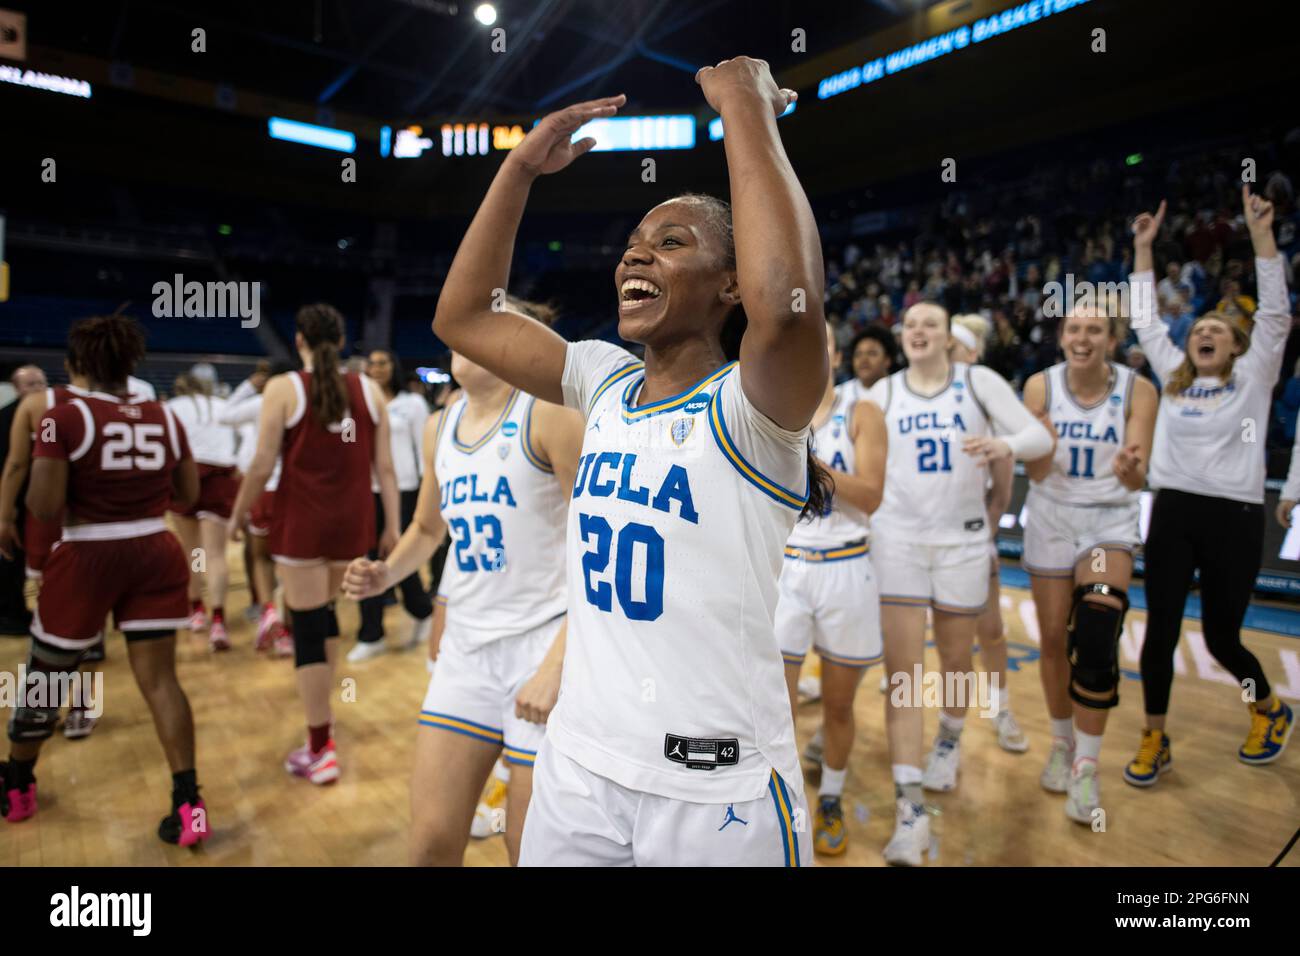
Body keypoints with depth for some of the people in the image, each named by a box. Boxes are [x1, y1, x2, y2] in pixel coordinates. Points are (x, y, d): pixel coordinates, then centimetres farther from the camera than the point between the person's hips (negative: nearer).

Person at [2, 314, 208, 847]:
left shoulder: (64, 417, -10)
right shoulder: (165, 418, 2)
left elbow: (45, 507, -14)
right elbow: (189, 495, 8)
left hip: (88, 558, -3)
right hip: (155, 554, 3)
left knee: (44, 676, 19)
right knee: (159, 678, 5)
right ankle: (189, 806, 1)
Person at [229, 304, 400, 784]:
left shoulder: (283, 388, -5)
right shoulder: (368, 389, 4)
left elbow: (263, 465, -7)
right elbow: (384, 466, 2)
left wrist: (239, 514, 8)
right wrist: (392, 526, 6)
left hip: (302, 520, -4)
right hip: (352, 520, 4)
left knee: (308, 626, 2)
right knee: (323, 609, 24)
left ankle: (321, 750, 7)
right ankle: (323, 712, 39)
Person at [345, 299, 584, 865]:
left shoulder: (547, 413, -11)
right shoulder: (438, 427, 10)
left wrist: (557, 663, -18)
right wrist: (385, 575, 4)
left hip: (544, 645, -5)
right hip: (464, 648, 6)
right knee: (430, 844, 10)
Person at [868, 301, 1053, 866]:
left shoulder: (980, 382, 0)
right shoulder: (882, 393, 4)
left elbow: (1040, 437, -6)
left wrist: (1005, 445, -27)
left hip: (963, 539, 0)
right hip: (898, 538, 0)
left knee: (956, 659, 15)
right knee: (902, 669, -6)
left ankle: (949, 743, 46)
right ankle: (909, 810, -3)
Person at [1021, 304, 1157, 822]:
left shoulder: (1137, 389, -11)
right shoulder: (1041, 385, -9)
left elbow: (1138, 478, -15)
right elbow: (1036, 474, -11)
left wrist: (1129, 469, -39)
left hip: (1110, 521, -1)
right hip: (1051, 519, 2)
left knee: (1096, 643, -17)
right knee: (1053, 639, 9)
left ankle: (1087, 766, -1)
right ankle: (1062, 742, 31)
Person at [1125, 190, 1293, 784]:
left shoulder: (1252, 378, 4)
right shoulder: (1174, 377, 11)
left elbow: (1276, 315, -5)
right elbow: (1145, 323, 14)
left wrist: (1261, 234, -9)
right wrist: (1144, 249, 11)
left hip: (1234, 517, -2)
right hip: (1172, 512, 3)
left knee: (1221, 636, 6)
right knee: (1160, 630, 1)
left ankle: (1272, 711, 38)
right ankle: (1154, 741, 15)